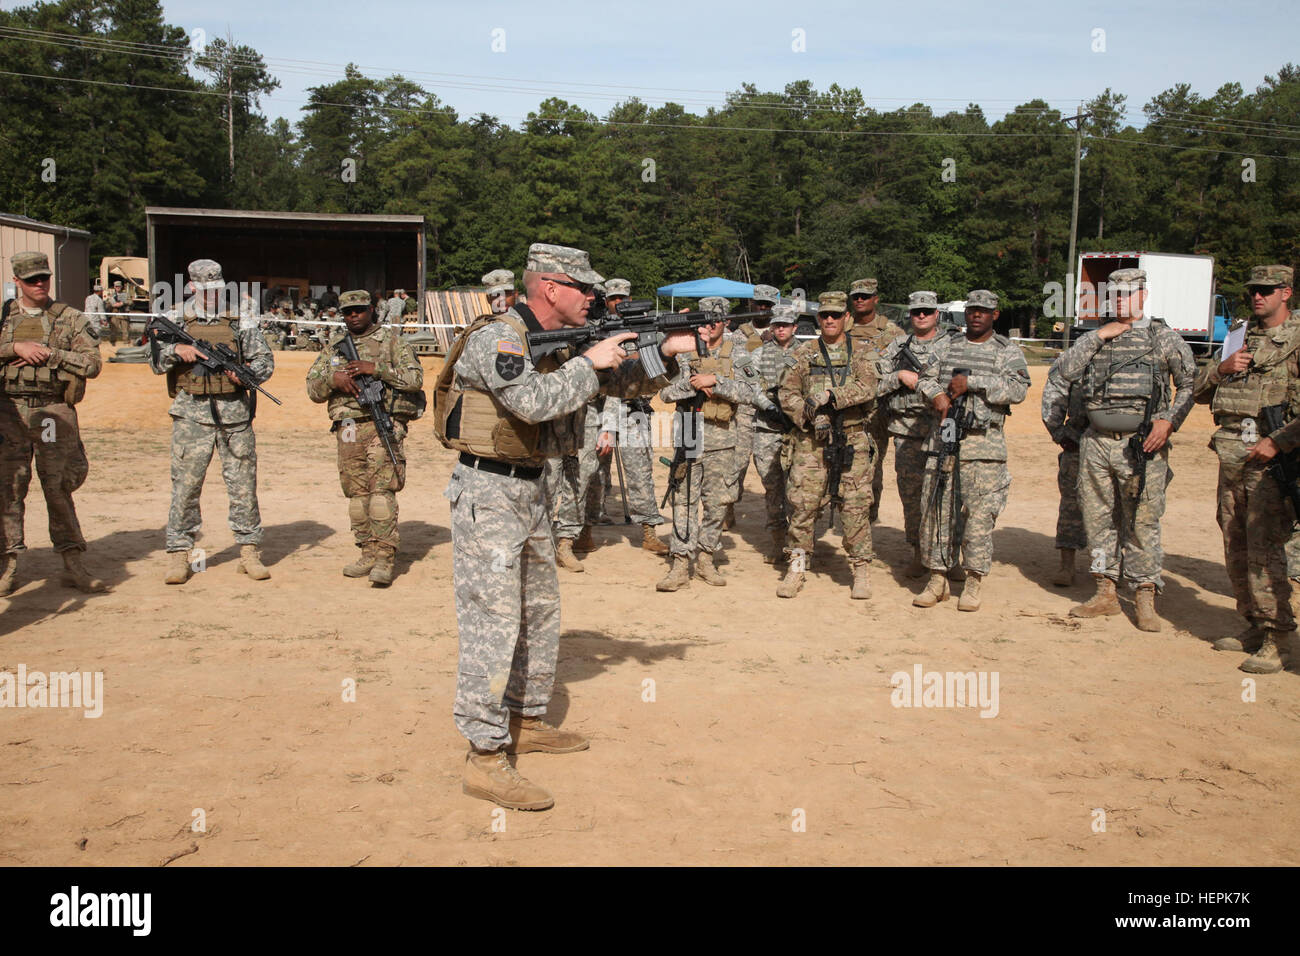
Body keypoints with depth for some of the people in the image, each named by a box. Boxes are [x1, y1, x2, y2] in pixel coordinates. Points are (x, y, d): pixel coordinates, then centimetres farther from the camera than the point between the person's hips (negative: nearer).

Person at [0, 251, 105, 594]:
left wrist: (48, 353, -9)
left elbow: (92, 364, -2)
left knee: (58, 487, 1)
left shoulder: (71, 319, 6)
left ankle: (73, 565, 6)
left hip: (54, 412, -1)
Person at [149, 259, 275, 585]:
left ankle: (249, 551, 12)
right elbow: (156, 363, 3)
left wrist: (247, 373, -14)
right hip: (192, 414, 0)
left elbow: (265, 361, 7)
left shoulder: (240, 320, 7)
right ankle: (179, 554, 10)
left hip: (235, 412, 1)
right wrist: (177, 350, -16)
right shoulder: (175, 320, 7)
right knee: (185, 485, 1)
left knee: (244, 484, 3)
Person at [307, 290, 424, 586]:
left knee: (382, 489, -13)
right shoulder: (334, 346, 17)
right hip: (349, 428, 5)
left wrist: (377, 368, -15)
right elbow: (313, 389, 15)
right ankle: (368, 553, 16)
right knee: (356, 492, 7)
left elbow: (415, 378, -5)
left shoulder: (391, 340, 5)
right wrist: (332, 378, -7)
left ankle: (385, 558, -14)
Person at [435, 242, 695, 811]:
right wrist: (590, 363, -19)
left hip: (529, 489, 9)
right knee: (493, 620, -9)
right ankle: (485, 759, -3)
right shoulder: (497, 337, -17)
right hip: (487, 492, -9)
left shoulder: (565, 340, 10)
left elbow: (624, 382, 15)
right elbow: (533, 402, -31)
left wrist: (666, 350, -1)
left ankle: (526, 722, 32)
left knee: (540, 614, 17)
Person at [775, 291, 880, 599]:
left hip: (852, 439, -1)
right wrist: (810, 416, -11)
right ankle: (797, 567, 9)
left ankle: (861, 570, 10)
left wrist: (829, 395, -21)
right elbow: (787, 394, 4)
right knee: (803, 502, -2)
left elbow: (866, 389, -10)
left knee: (856, 505, 0)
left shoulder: (861, 354, 7)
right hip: (811, 441, 1)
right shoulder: (803, 354, 10)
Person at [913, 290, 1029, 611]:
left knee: (979, 515, -2)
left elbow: (1018, 390, -10)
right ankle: (937, 580, 14)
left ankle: (973, 584, 9)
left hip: (983, 445, -3)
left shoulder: (1008, 351, 3)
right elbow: (925, 379, 15)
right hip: (943, 438, 3)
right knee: (935, 511, 4)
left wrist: (971, 383, -15)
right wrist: (937, 394, -8)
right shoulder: (945, 346, 15)